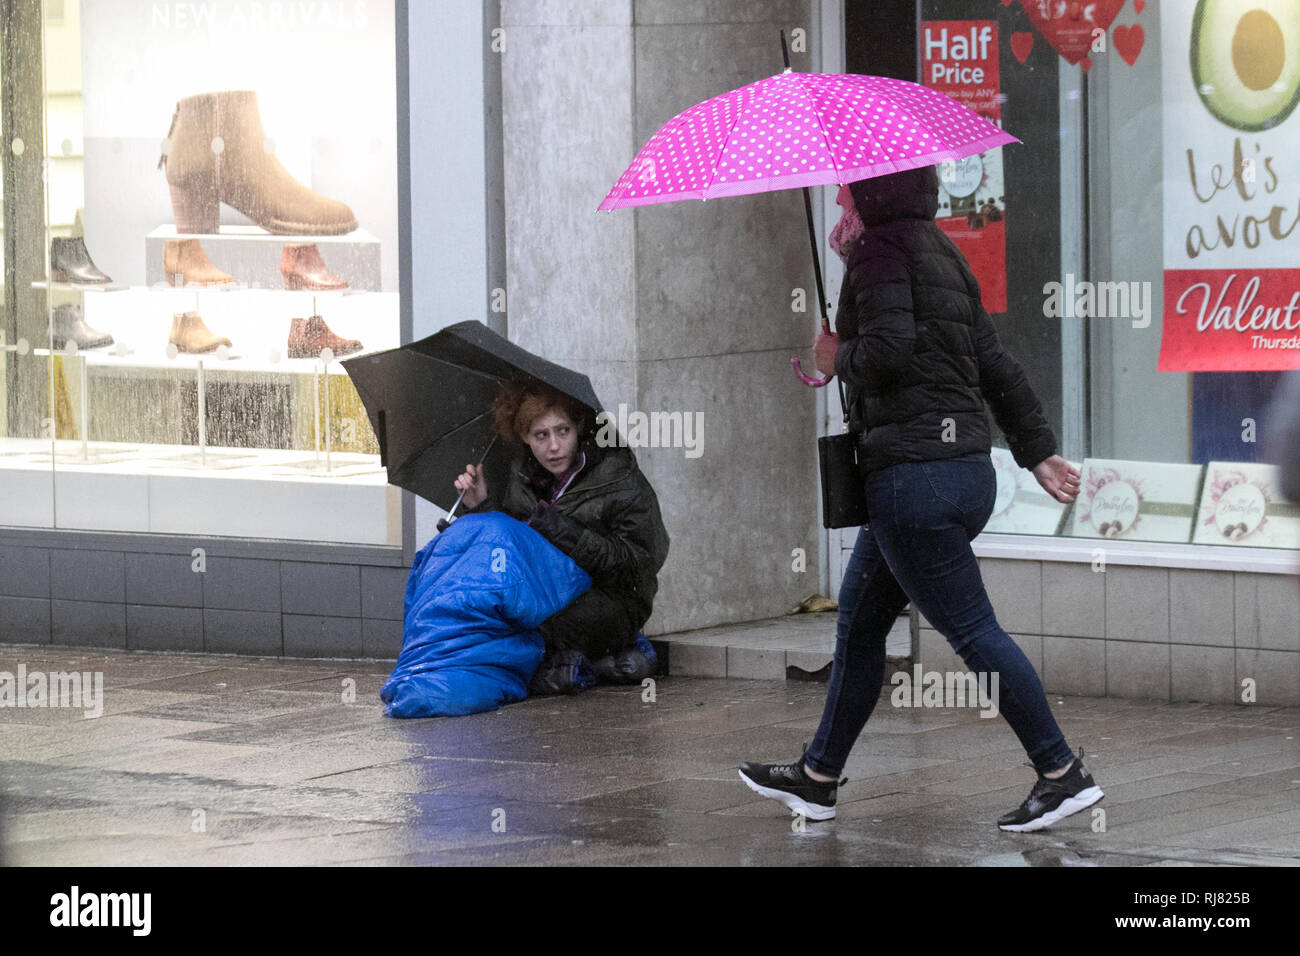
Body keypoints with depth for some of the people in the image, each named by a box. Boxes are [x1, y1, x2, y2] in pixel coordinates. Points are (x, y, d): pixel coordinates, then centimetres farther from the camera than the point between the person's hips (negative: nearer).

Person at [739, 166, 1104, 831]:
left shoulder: (880, 250, -9)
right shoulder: (938, 253, 18)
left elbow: (889, 352, -21)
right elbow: (996, 364, 17)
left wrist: (838, 358, -1)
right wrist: (1038, 452, 17)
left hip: (915, 472, -10)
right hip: (966, 468, 10)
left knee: (970, 628, -8)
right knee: (858, 620, 17)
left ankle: (1063, 774, -9)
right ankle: (817, 780, 25)